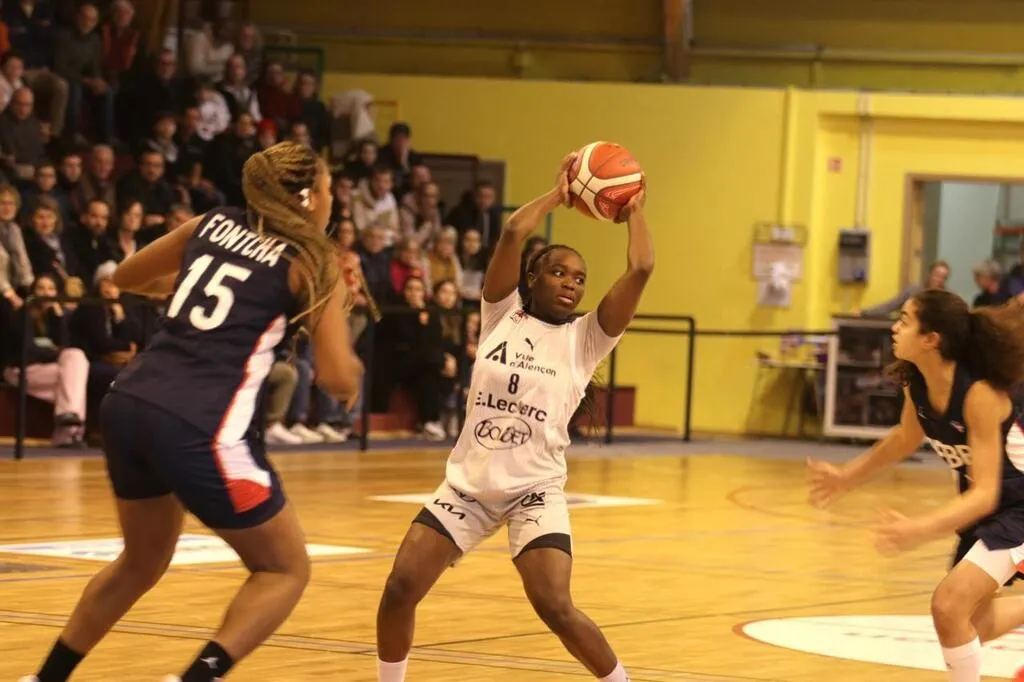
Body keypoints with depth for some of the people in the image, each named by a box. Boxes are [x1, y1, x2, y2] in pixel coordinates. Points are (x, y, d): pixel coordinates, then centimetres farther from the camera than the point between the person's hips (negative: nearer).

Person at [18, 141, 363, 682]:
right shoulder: (312, 263, 3)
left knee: (142, 562, 29)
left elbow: (125, 277, 30)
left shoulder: (214, 225, 17)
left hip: (128, 405, 7)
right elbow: (339, 379, -3)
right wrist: (348, 367, 19)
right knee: (285, 570, 11)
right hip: (199, 428, -6)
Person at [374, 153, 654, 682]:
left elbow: (641, 269, -8)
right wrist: (557, 196, 2)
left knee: (556, 608, -17)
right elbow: (512, 233, -8)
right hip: (468, 483, 2)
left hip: (534, 490, -2)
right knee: (400, 588, -9)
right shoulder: (501, 316, 4)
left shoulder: (585, 338, 2)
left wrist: (633, 210, 4)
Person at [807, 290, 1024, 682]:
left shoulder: (979, 393, -34)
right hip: (981, 506, 8)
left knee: (949, 604, -22)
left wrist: (921, 530, -51)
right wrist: (847, 477, 10)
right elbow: (907, 437, 11)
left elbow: (986, 493, -39)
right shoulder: (916, 382, -13)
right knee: (968, 624, 20)